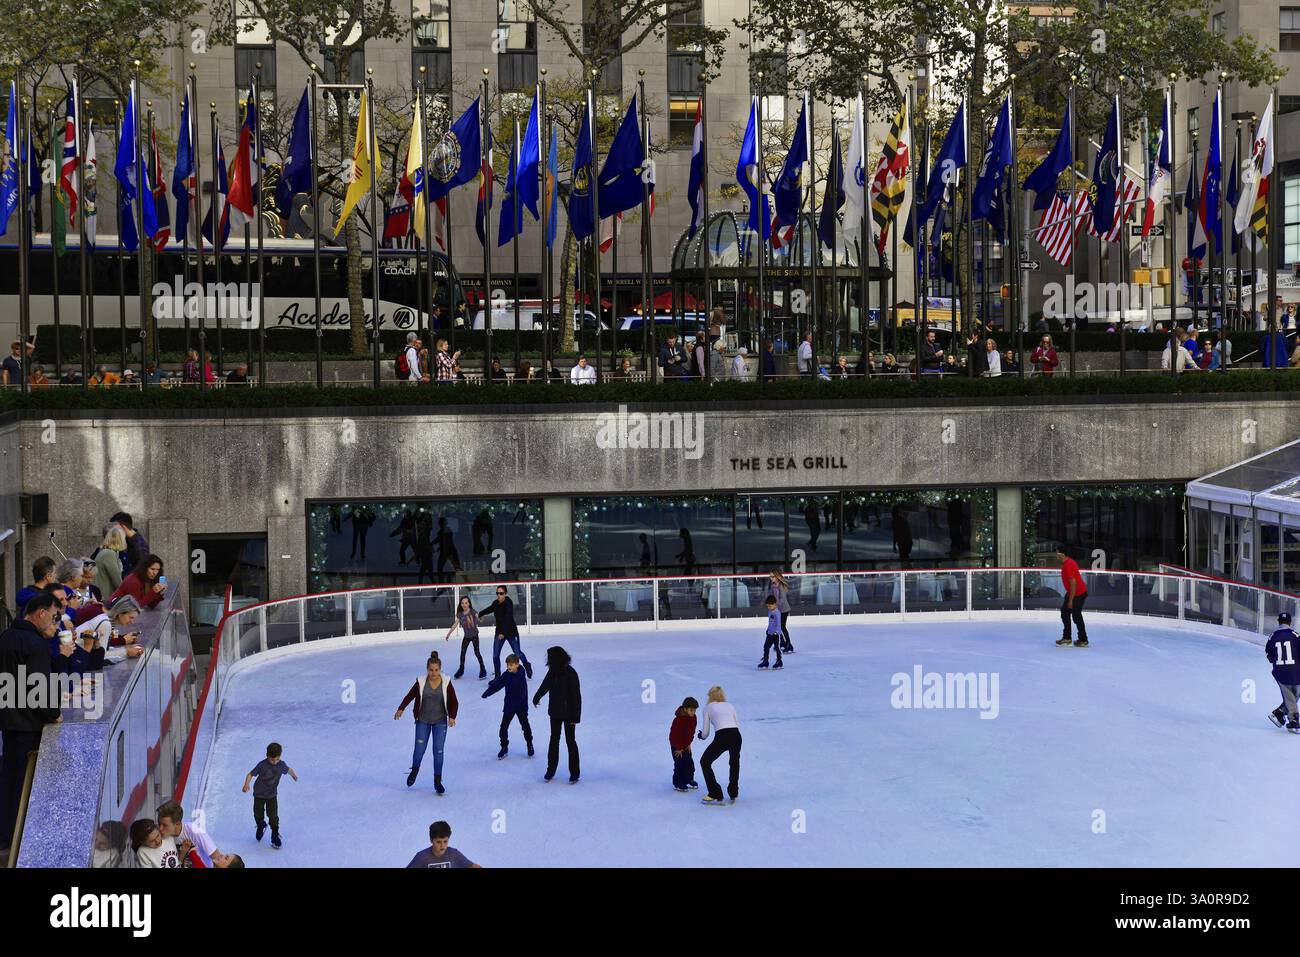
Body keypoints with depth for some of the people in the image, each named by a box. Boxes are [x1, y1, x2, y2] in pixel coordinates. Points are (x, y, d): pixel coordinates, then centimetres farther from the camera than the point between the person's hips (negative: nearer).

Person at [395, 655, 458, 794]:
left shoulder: (446, 683, -10)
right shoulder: (421, 683, -9)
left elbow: (454, 702, -6)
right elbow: (410, 696, 0)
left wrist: (452, 717, -18)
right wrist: (401, 709, -12)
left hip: (440, 721, 0)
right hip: (423, 721, 0)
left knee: (438, 751, -4)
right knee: (419, 750, 1)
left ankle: (437, 781, 9)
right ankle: (414, 770, 34)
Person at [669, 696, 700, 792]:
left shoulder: (693, 718, -7)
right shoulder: (678, 719, -29)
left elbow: (691, 732, 5)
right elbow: (675, 734, -23)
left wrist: (688, 744, 5)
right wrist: (678, 748, -17)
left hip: (686, 744, 7)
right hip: (676, 745, -7)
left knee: (689, 762, 10)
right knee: (680, 763, -8)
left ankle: (689, 780, 27)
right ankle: (678, 784, 0)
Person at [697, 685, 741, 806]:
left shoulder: (708, 707, 17)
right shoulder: (730, 706, 25)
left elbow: (705, 733, 15)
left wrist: (701, 736, 39)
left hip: (721, 737, -4)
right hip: (736, 736, 4)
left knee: (705, 762, 15)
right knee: (734, 762, 33)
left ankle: (716, 796, 10)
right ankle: (733, 793, 37)